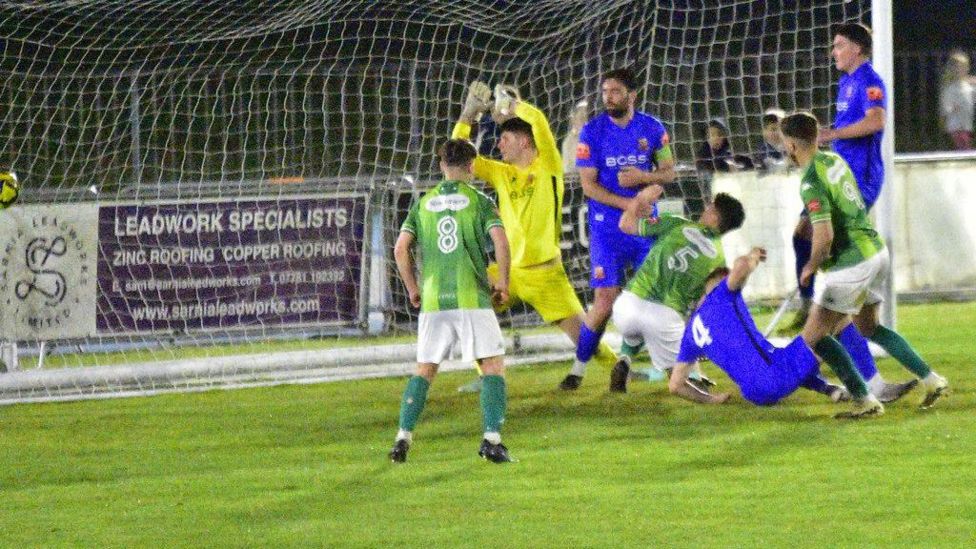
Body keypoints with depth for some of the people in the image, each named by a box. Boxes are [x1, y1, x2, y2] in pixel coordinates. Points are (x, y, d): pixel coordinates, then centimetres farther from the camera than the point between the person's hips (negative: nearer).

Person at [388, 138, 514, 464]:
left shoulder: (424, 203, 11)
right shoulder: (478, 201, 1)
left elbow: (401, 248, 5)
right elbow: (500, 241, -10)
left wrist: (412, 288, 16)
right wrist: (502, 281, 3)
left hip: (433, 301, 3)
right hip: (472, 297, -3)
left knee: (424, 370, 13)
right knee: (493, 365, 2)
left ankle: (403, 438, 2)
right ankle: (492, 439, -10)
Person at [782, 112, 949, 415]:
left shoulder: (811, 183, -21)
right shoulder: (833, 160, 7)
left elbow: (824, 236, -28)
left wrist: (810, 268, -10)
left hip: (852, 265, -9)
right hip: (875, 250, 9)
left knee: (814, 337, 1)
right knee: (868, 327, 27)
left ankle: (865, 400, -1)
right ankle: (931, 379, 23)